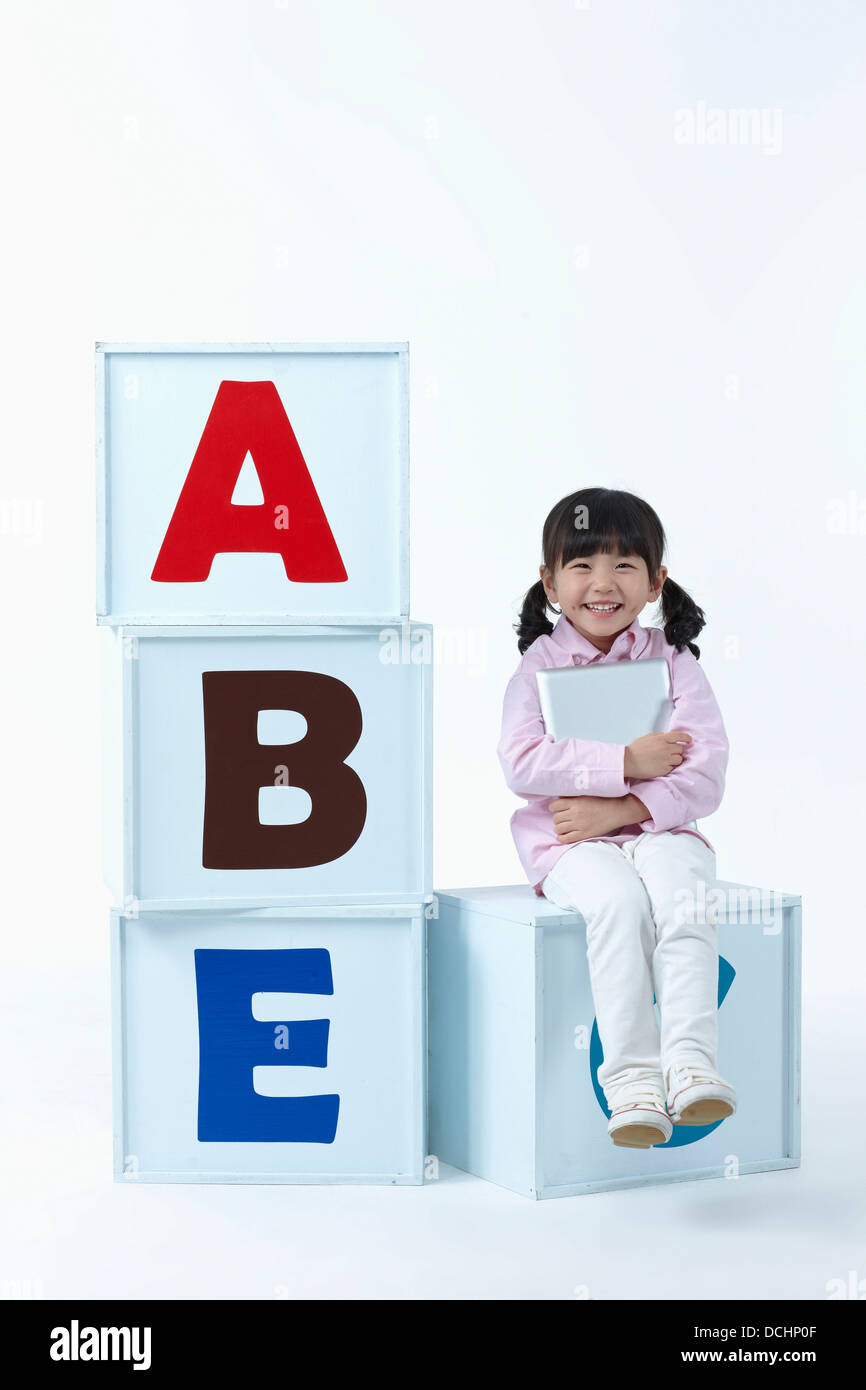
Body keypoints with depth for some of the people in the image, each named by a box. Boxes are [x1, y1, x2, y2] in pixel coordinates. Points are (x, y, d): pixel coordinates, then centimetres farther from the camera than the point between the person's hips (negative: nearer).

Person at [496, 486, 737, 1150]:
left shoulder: (673, 664, 5)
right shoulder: (539, 666, 3)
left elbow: (706, 775, -5)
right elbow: (522, 763, -13)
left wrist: (622, 808, -18)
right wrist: (627, 762, -18)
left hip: (658, 828, 2)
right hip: (570, 842, -1)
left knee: (683, 897, -31)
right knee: (617, 902, -32)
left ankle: (691, 1060, -33)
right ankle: (632, 1076, -30)